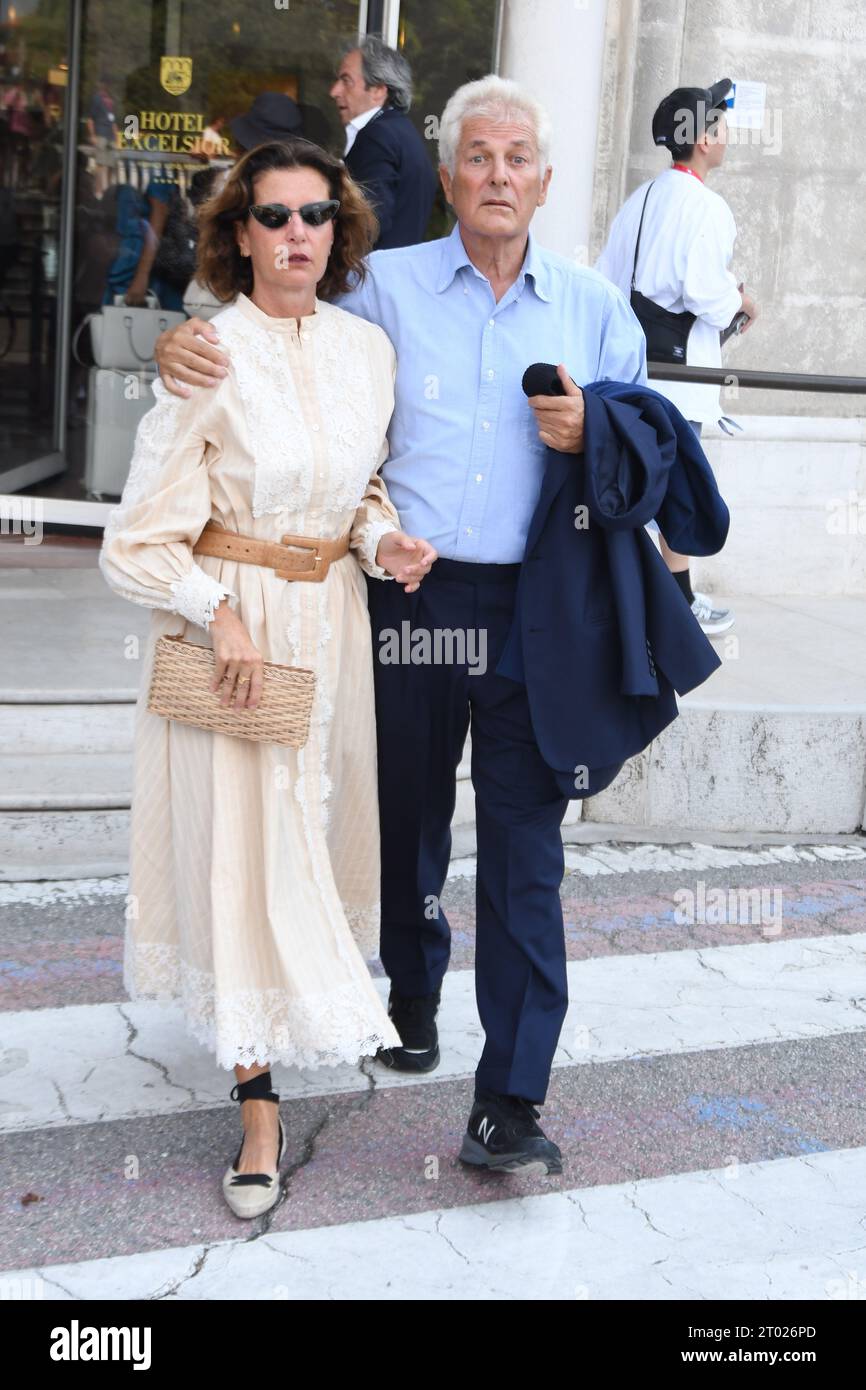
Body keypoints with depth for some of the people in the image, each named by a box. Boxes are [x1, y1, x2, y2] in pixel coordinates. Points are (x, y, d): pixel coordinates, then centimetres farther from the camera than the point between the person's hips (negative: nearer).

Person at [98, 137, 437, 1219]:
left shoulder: (366, 349, 3)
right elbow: (140, 537, -10)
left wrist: (381, 543, -3)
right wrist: (222, 612, -19)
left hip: (329, 620, 5)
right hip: (226, 623, -5)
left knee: (306, 834, 16)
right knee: (241, 850, -2)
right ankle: (258, 1103, 7)